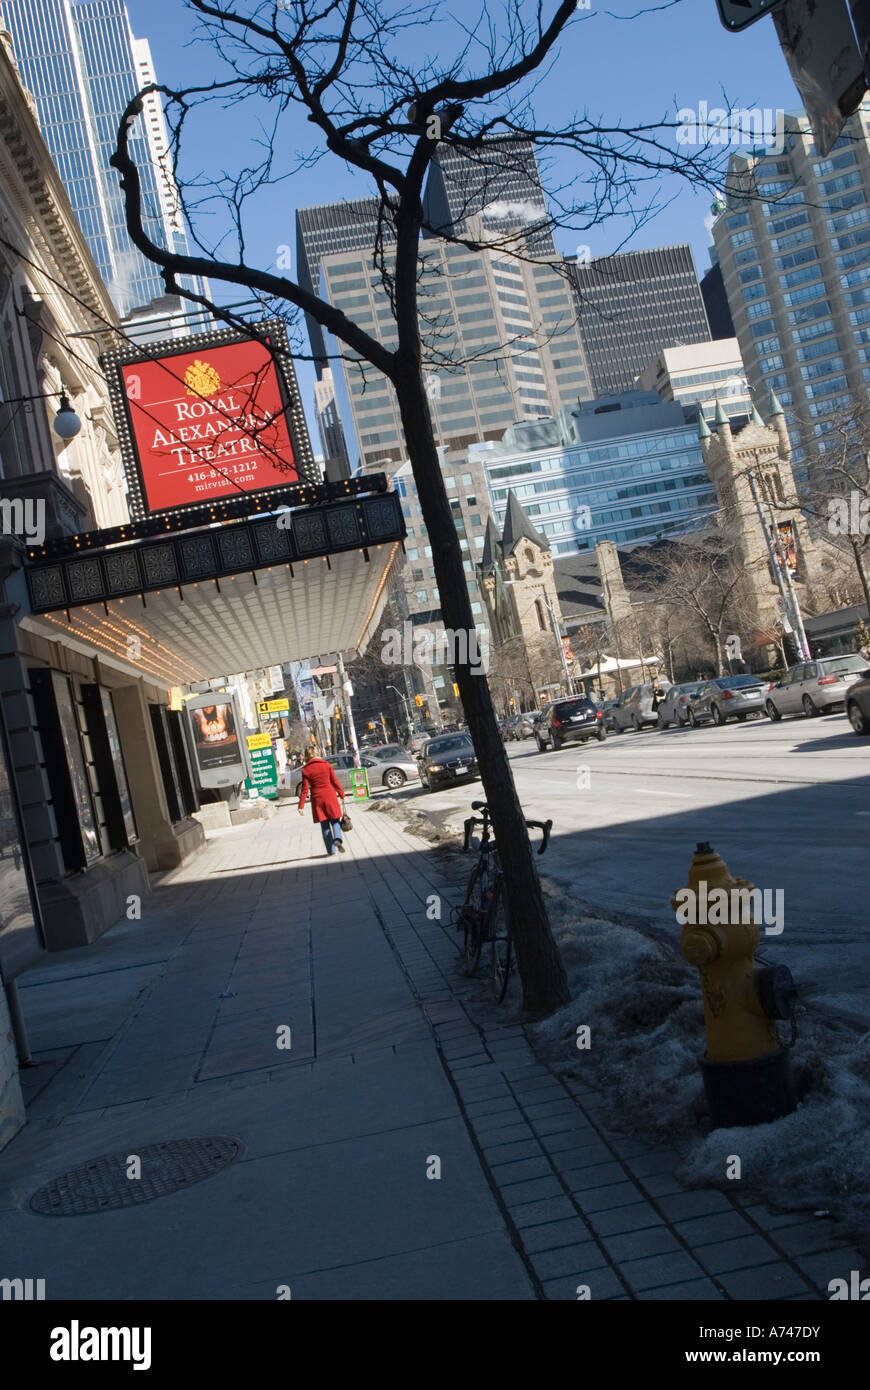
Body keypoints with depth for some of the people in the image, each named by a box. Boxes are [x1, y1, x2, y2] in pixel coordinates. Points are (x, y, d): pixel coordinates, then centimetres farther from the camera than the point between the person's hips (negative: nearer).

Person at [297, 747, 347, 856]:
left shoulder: (306, 770, -4)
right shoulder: (327, 765, -2)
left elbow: (305, 789, -6)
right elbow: (335, 782, 0)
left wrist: (301, 806, -3)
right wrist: (342, 794, 10)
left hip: (317, 799, 0)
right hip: (330, 796, 0)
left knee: (324, 824, 9)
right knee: (335, 820, 11)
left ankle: (331, 850, 9)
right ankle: (338, 839, -17)